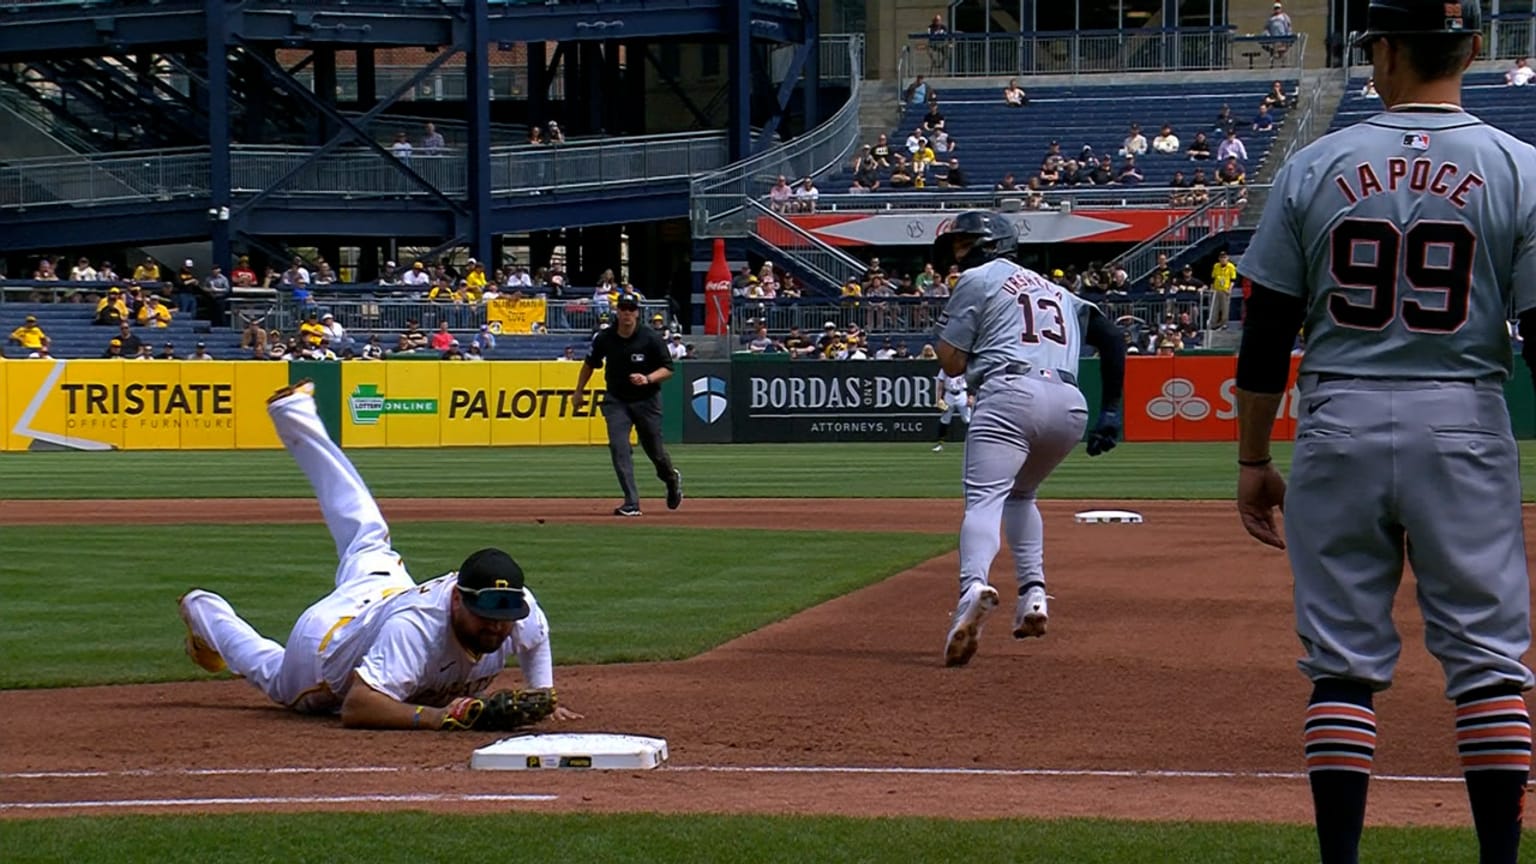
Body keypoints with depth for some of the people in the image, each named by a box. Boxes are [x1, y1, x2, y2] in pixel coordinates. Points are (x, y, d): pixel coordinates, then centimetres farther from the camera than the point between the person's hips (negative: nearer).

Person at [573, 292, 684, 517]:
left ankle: (671, 478, 45)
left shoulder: (650, 338, -15)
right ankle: (631, 504, -15)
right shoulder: (604, 338, -7)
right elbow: (590, 363, 11)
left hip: (646, 400, -1)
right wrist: (579, 392, 16)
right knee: (619, 447, -15)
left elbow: (667, 369, -9)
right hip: (617, 400, 2)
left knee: (653, 447, 10)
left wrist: (647, 379, -27)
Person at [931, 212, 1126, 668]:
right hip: (1070, 405, 6)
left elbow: (952, 363, 8)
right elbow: (1112, 338, 22)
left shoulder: (978, 279, 12)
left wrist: (944, 327, 28)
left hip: (1010, 395, -6)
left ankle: (974, 584, -46)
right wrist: (1111, 411, 19)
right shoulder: (1056, 291, 32)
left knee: (984, 499, -17)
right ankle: (1032, 595, 9)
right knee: (1020, 493, 27)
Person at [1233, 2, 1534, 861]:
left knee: (1344, 659, 6)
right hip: (1465, 431, -1)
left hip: (1340, 428, 1)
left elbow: (1267, 333, 2)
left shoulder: (1315, 168, 1)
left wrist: (1254, 459, 10)